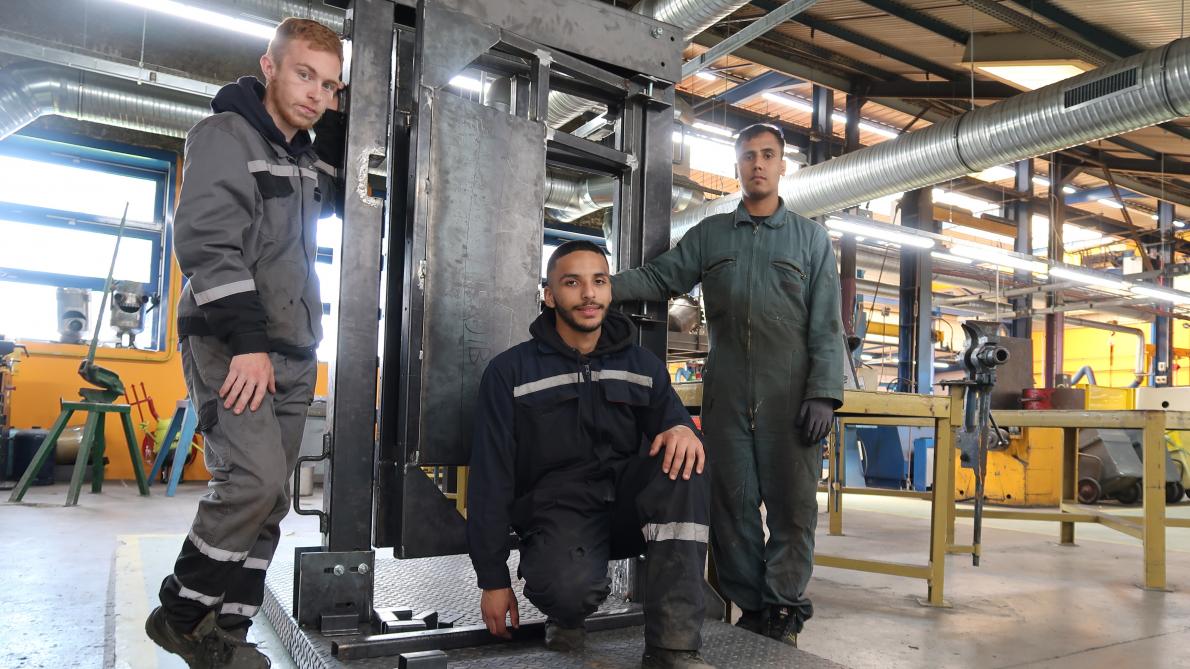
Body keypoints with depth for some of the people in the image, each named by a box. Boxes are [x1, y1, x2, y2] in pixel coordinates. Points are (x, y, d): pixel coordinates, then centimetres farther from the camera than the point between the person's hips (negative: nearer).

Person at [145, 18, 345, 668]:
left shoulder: (306, 157, 17)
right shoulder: (225, 134, -4)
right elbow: (206, 242, -15)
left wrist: (339, 119, 17)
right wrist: (247, 340, -22)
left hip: (292, 354, 7)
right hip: (231, 345, -7)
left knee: (268, 496, 5)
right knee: (255, 477, -19)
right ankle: (181, 612, 2)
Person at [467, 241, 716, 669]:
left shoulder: (644, 366, 9)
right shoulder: (510, 372, 0)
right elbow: (491, 478, -1)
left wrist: (683, 430, -21)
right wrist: (493, 579, -4)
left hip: (627, 508, 3)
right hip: (558, 510, -3)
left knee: (681, 457, -27)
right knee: (569, 585, -36)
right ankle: (567, 613, 5)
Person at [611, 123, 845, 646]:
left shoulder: (811, 238, 10)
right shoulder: (709, 235, 15)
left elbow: (827, 325, 4)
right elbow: (660, 276, 4)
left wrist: (824, 393, -7)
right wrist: (604, 285, -13)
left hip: (790, 396, -1)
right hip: (726, 396, 2)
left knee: (792, 504, -1)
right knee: (731, 504, 5)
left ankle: (783, 612, 12)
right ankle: (750, 608, 17)